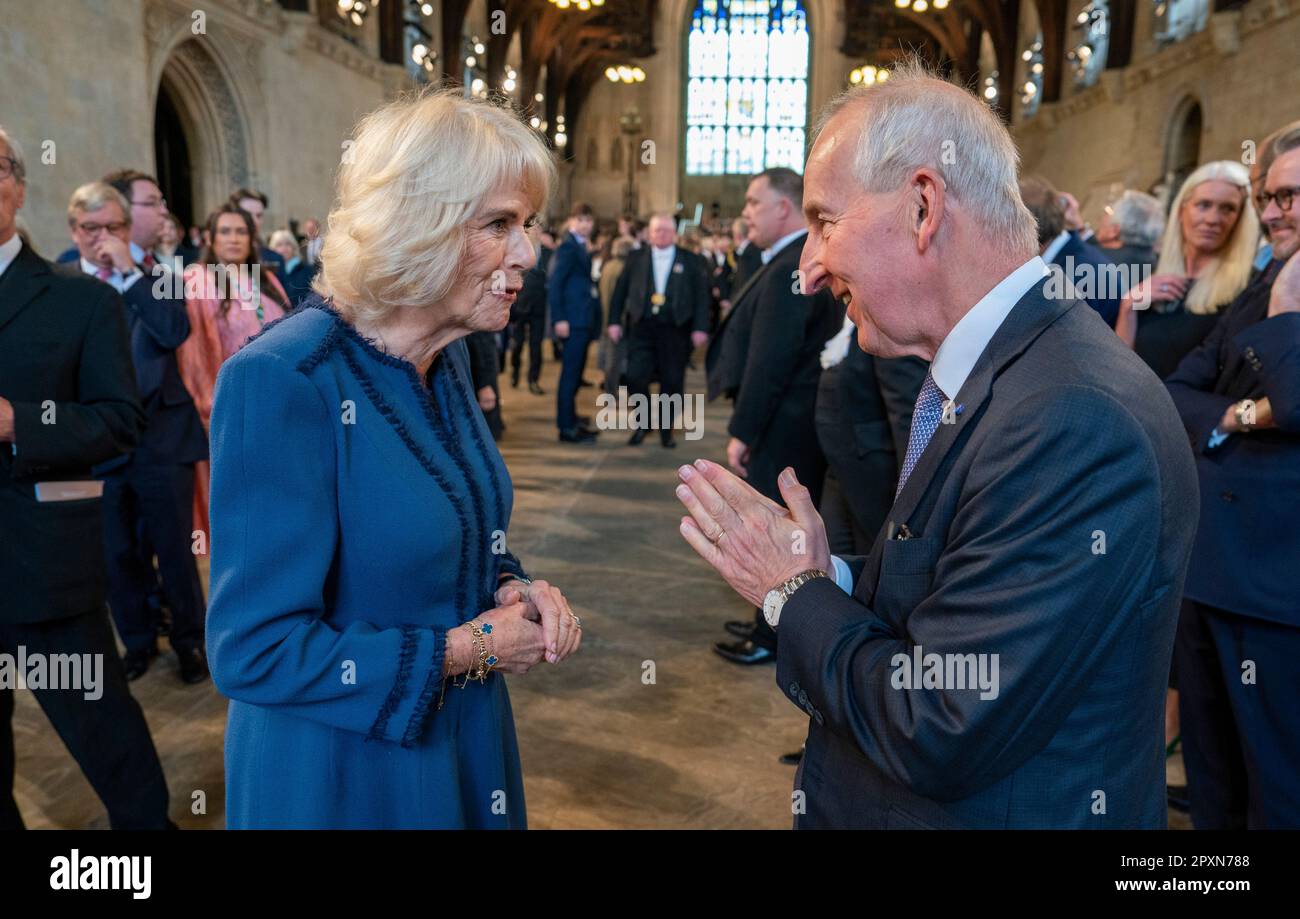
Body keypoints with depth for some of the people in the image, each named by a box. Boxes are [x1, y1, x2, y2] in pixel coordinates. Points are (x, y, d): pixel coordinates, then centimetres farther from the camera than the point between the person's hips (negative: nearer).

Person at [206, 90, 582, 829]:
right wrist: (464, 650, -20)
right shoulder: (281, 381, -25)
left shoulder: (448, 354, -1)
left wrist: (514, 589, -9)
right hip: (337, 773, -7)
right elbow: (254, 650, -24)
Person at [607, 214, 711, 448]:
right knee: (636, 377, -7)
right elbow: (620, 290, 9)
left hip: (675, 329, -1)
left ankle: (666, 428, 19)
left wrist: (700, 328, -6)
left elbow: (701, 295, 2)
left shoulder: (690, 260, 6)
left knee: (672, 382, 2)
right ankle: (643, 422, 16)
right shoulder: (636, 258, 9)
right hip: (642, 326, 1)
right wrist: (614, 321, 2)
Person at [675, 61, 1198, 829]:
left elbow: (938, 737, -28)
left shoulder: (1076, 419, -28)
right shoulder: (993, 371, 1)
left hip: (991, 807, -7)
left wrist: (794, 592, -15)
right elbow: (936, 608, 4)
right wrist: (828, 577, -11)